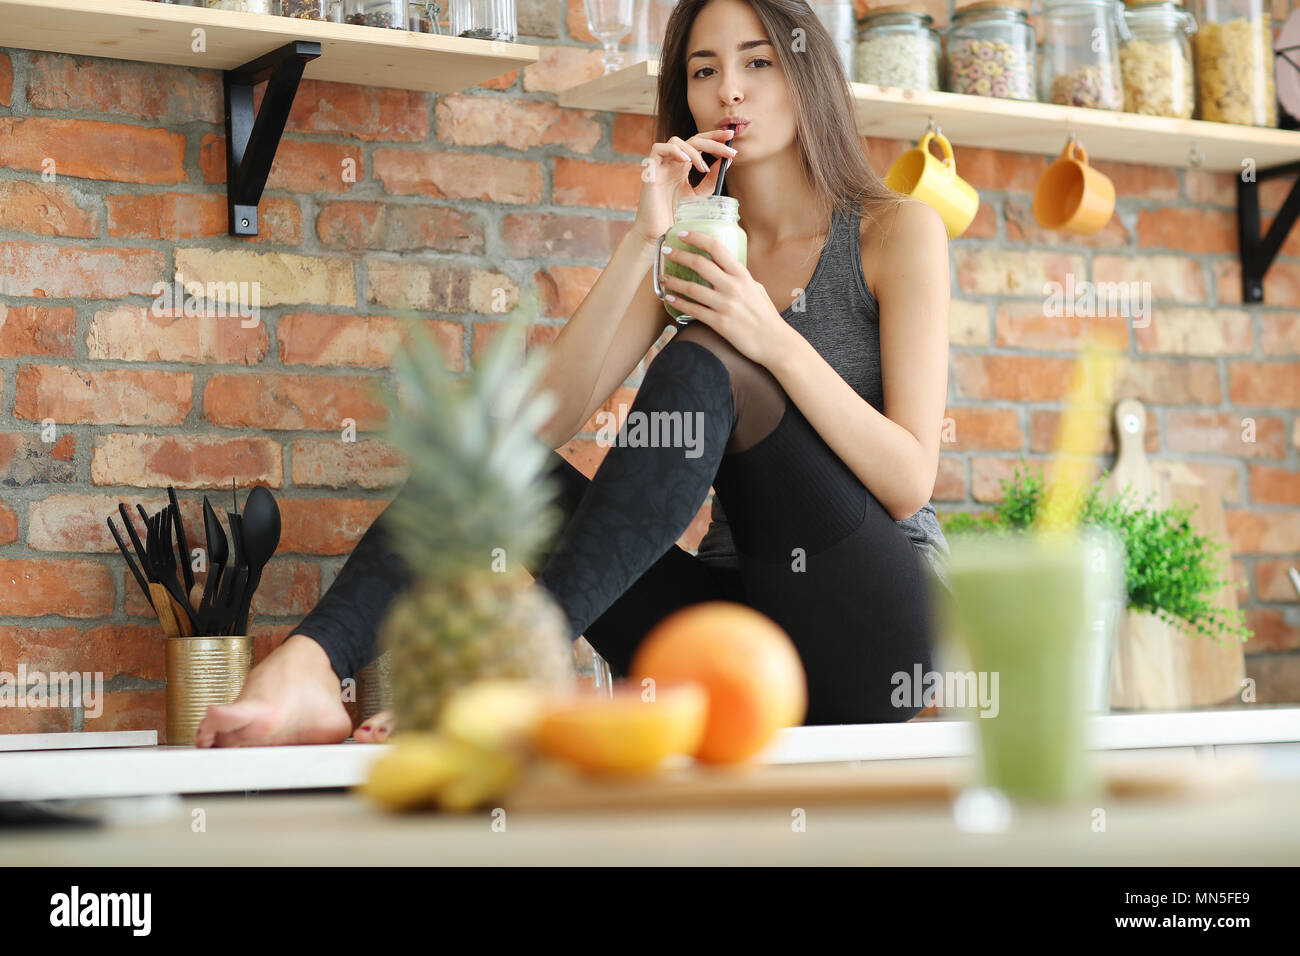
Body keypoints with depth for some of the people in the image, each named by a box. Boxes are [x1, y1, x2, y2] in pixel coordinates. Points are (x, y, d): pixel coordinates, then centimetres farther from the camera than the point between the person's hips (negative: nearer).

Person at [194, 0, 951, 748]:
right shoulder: (690, 250, 13)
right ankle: (305, 668, -39)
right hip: (739, 629, 4)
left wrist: (776, 341, -20)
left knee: (708, 361, -26)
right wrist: (642, 242, -10)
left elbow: (909, 481, -9)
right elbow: (550, 419, -3)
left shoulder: (898, 230, 1)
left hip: (873, 620, -4)